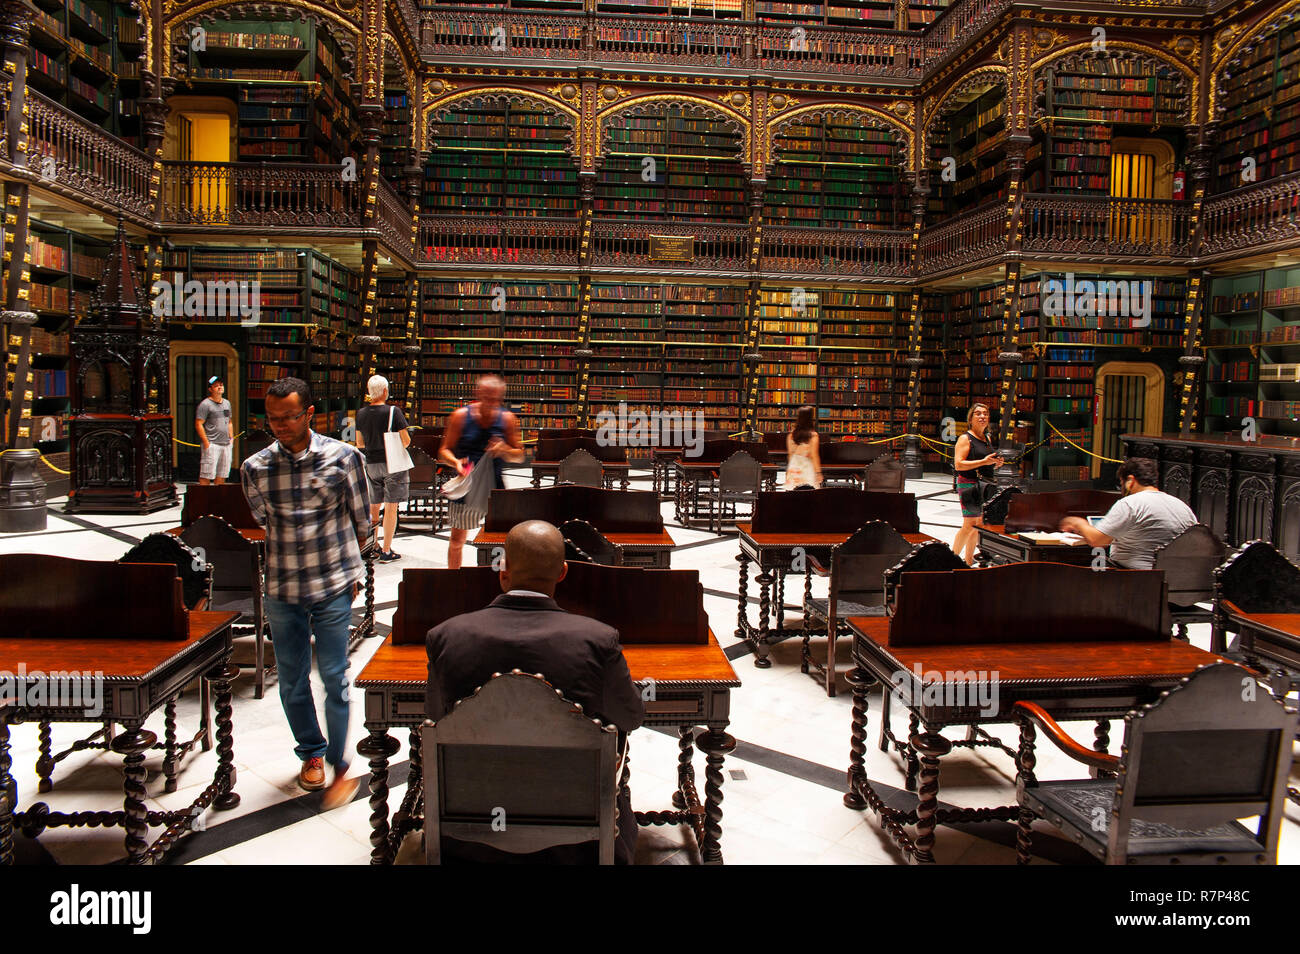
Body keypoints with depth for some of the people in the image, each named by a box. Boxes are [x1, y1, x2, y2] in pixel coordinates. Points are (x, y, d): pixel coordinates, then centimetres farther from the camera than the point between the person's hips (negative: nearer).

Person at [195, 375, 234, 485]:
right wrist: (206, 442, -15)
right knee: (206, 476, -9)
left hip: (226, 444, 7)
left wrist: (231, 438, 15)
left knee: (222, 475, 10)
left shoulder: (227, 403, 16)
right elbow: (198, 424, -11)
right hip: (211, 444, -7)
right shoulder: (205, 404, -7)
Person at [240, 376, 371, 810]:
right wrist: (288, 558, 8)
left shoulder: (343, 457, -8)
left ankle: (339, 765, 17)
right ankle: (311, 753, 35)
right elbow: (259, 525, 13)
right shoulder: (255, 468, -3)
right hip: (282, 591, 3)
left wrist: (344, 565, 4)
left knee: (334, 679, 1)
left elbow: (361, 521, 3)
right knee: (291, 681, 13)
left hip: (333, 587, -2)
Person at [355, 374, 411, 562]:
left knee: (373, 506, 16)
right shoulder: (393, 412, -13)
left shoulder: (361, 414, 2)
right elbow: (406, 441, -12)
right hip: (392, 463, -5)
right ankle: (386, 552, 1)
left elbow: (359, 443, 10)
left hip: (371, 463, 5)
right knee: (391, 507, 0)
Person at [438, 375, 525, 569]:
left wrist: (504, 450, -16)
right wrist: (456, 462, -20)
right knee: (457, 539, 11)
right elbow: (444, 450, 2)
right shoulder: (461, 416, -3)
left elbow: (519, 456, 5)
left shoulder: (507, 419, 0)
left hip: (495, 487, 0)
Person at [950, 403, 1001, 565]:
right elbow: (958, 465, -17)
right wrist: (984, 461, -22)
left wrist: (995, 463, 5)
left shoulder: (987, 439, 17)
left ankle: (968, 560, 19)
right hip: (969, 485, -8)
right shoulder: (965, 438, -6)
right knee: (970, 524, -11)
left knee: (979, 525, 9)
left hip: (985, 486, 8)